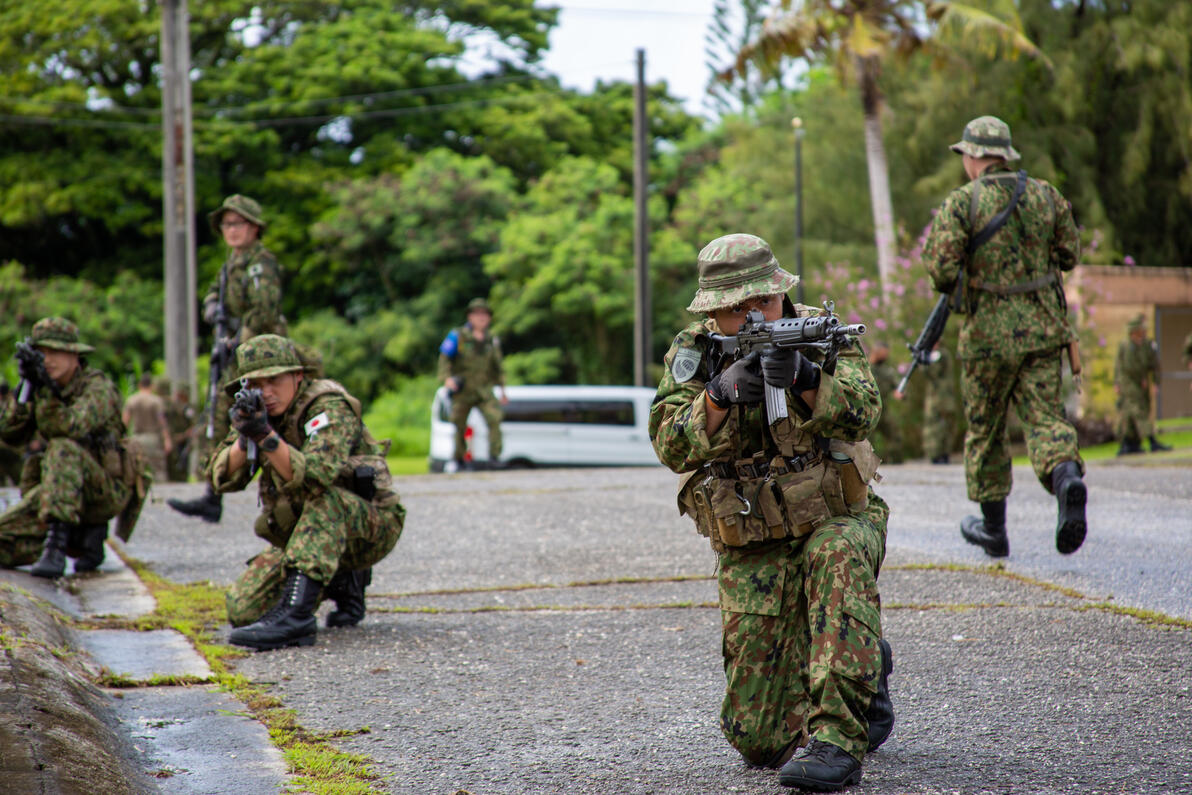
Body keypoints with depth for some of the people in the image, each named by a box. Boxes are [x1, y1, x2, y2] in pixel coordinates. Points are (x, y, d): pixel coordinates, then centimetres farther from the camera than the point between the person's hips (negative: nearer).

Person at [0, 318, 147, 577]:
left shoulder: (99, 387, -11)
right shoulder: (44, 387, 8)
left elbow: (70, 427, -28)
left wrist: (45, 390, -33)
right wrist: (26, 389, -16)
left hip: (104, 490, -7)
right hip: (59, 490, 7)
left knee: (63, 449, -35)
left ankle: (56, 546, -40)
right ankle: (86, 538, 8)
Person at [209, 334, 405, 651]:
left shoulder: (330, 407, -21)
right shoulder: (257, 412, 0)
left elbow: (317, 475, -38)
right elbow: (222, 478, -10)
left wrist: (267, 437, -49)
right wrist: (244, 440, -29)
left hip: (371, 526, -7)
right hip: (306, 533, 7)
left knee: (321, 497, -37)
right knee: (242, 611, -8)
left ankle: (295, 614, -42)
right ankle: (342, 582, 13)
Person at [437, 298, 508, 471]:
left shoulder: (492, 341, 11)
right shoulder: (459, 337, 0)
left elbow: (497, 367, 21)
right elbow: (444, 358, -1)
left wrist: (503, 390, 21)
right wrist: (446, 377, -17)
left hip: (484, 390, 2)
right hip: (462, 391, -2)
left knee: (494, 417, -20)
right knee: (459, 426, 3)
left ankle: (495, 455, -17)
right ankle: (459, 459, 21)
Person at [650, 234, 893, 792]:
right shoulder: (693, 352, -2)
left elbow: (861, 412, -23)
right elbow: (670, 445, -15)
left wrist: (803, 379, -41)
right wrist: (720, 395, -32)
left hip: (836, 520, -2)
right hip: (750, 551, 2)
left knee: (837, 557, -41)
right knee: (761, 740, -2)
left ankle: (836, 738, -37)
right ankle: (866, 672, 28)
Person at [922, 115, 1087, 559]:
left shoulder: (961, 203, -8)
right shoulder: (1045, 196, 5)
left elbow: (940, 266, -17)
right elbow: (1069, 256, 12)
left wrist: (948, 284, 6)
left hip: (989, 334, -3)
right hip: (1044, 326, 3)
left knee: (985, 429, 13)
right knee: (1045, 417, 2)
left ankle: (993, 527, 22)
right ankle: (1067, 478, -30)